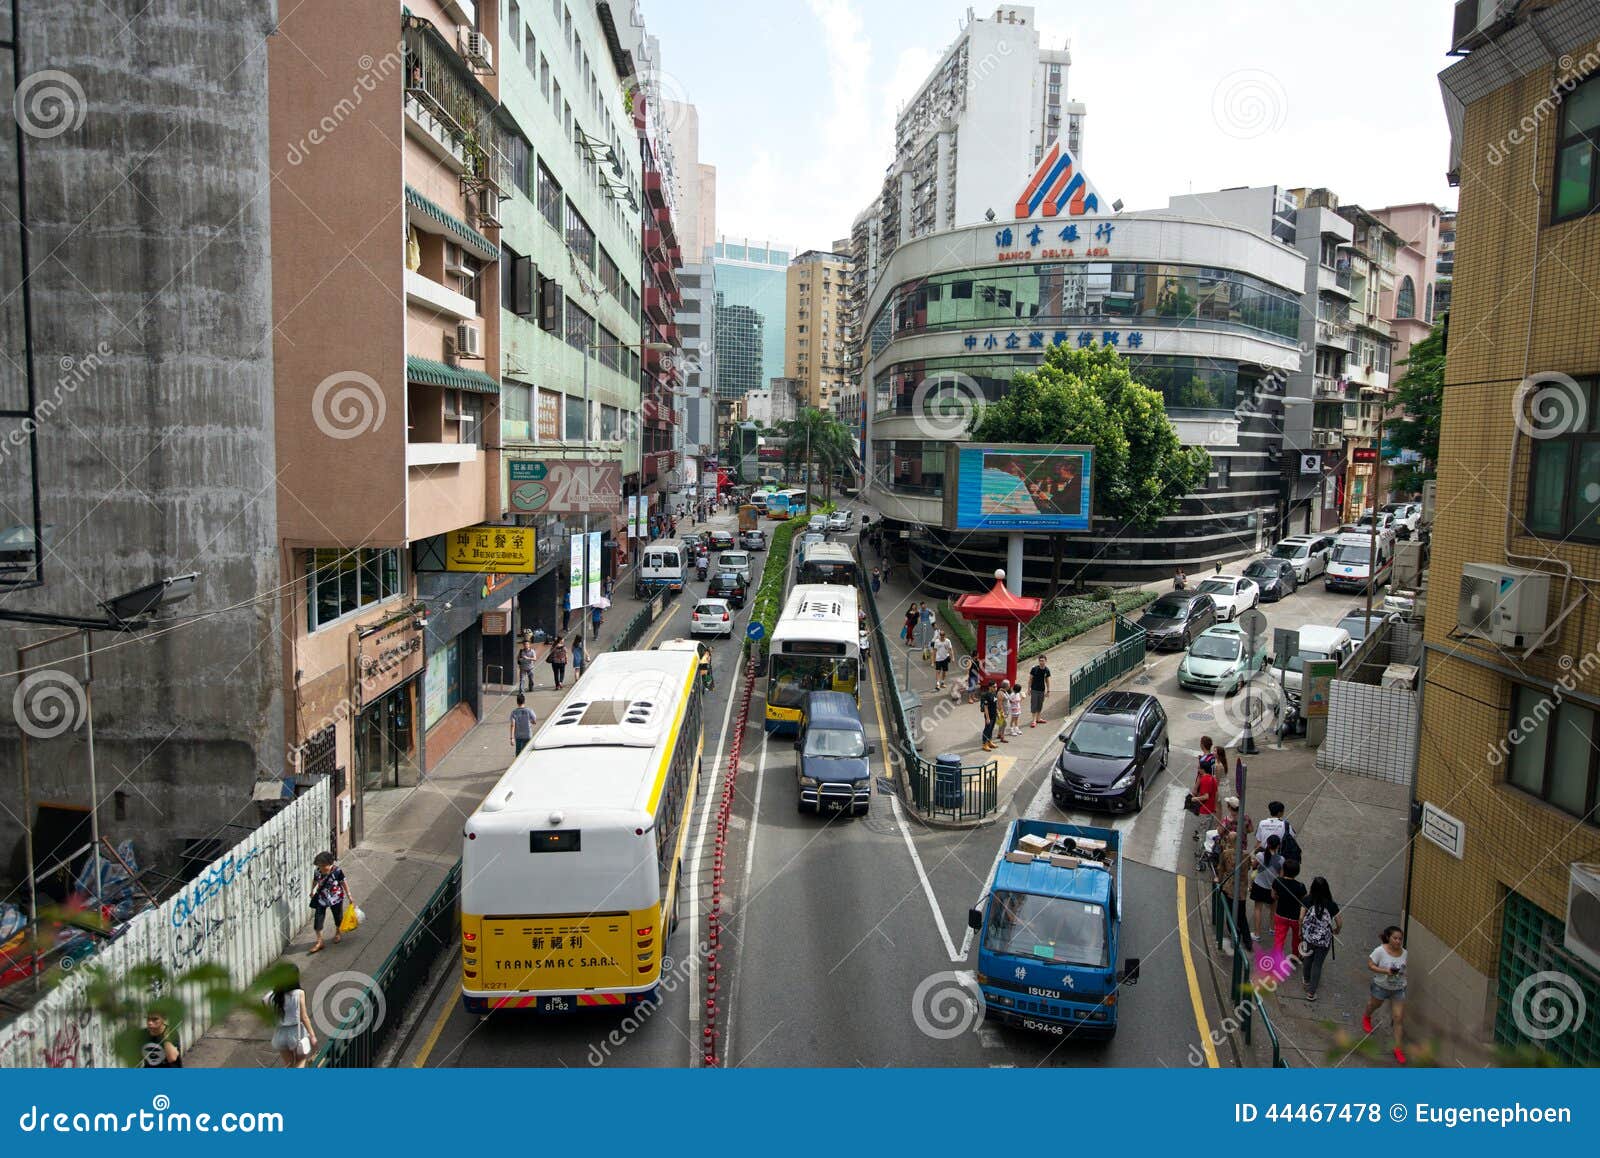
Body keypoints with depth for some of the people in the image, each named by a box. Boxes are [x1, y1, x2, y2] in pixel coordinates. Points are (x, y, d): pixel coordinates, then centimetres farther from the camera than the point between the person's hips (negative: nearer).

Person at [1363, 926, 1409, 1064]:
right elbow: (1370, 965, -20)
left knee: (1399, 1019, -1)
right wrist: (1386, 971, -31)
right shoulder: (1380, 951, -25)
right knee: (1374, 1005, 27)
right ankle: (1366, 1018, 63)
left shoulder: (1405, 953, -12)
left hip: (1398, 990, 2)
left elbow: (1405, 968, 7)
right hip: (1381, 987, -2)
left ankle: (1399, 1049, 11)